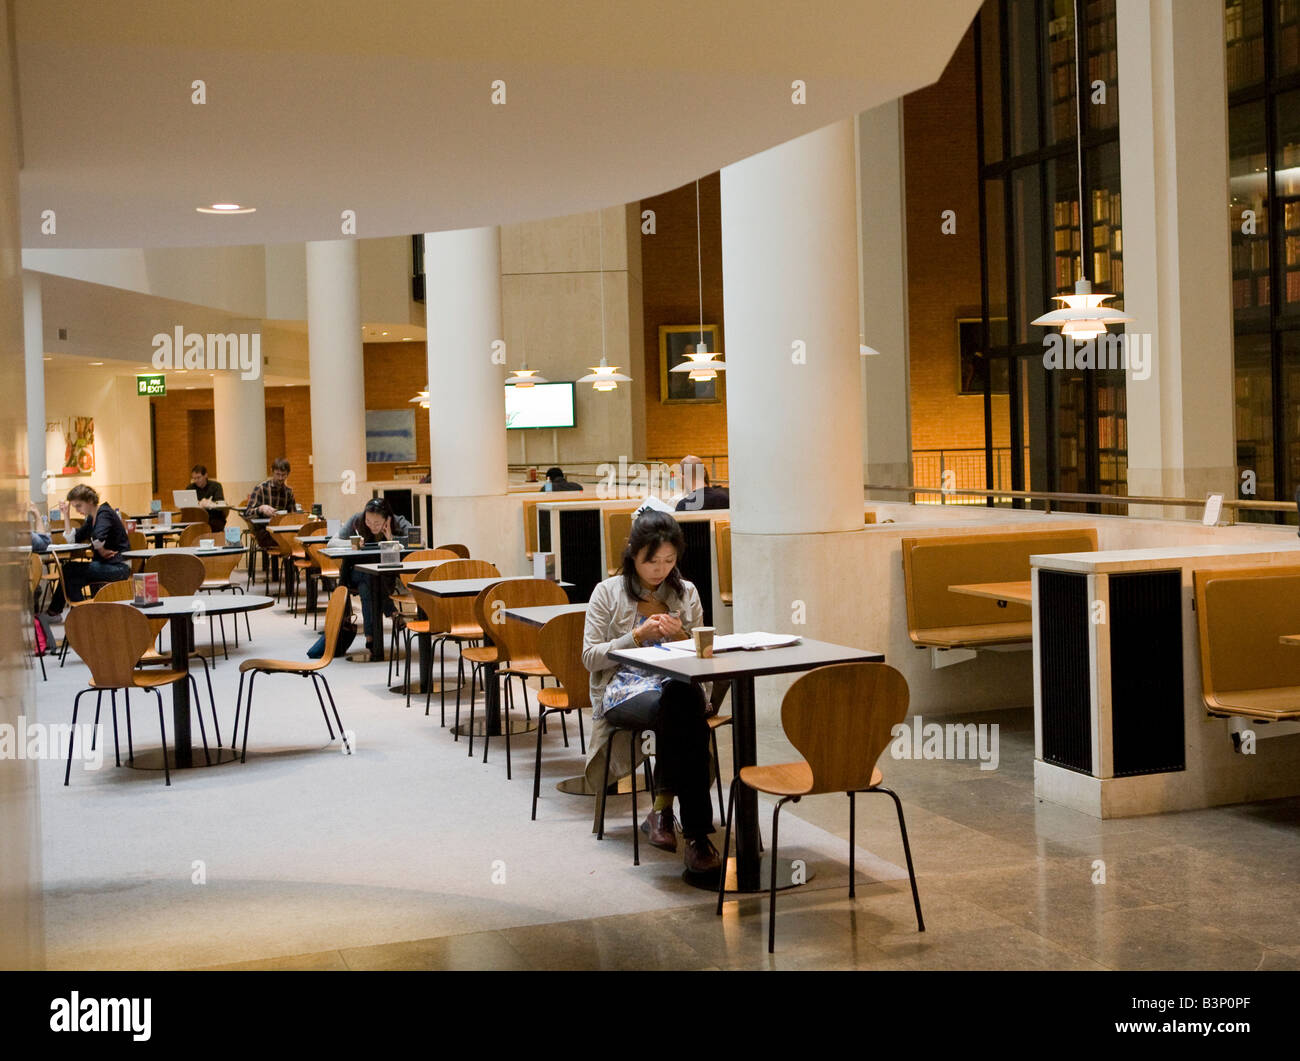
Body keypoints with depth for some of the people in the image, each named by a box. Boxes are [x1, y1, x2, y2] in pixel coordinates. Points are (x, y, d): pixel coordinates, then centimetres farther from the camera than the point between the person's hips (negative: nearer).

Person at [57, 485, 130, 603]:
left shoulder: (105, 513, -13)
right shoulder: (91, 518, 17)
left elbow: (97, 538, -32)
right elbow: (72, 538, 15)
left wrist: (102, 551, -15)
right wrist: (65, 514, 12)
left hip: (118, 567, -9)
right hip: (106, 565, 9)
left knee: (69, 569, -17)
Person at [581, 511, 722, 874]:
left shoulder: (686, 593, 16)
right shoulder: (608, 592, 6)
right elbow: (590, 658, 2)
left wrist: (682, 636, -4)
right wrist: (637, 635, -10)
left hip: (678, 686, 3)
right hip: (623, 691, -2)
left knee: (683, 704, -38)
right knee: (683, 714, -36)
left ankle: (662, 809, -30)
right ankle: (696, 832, -34)